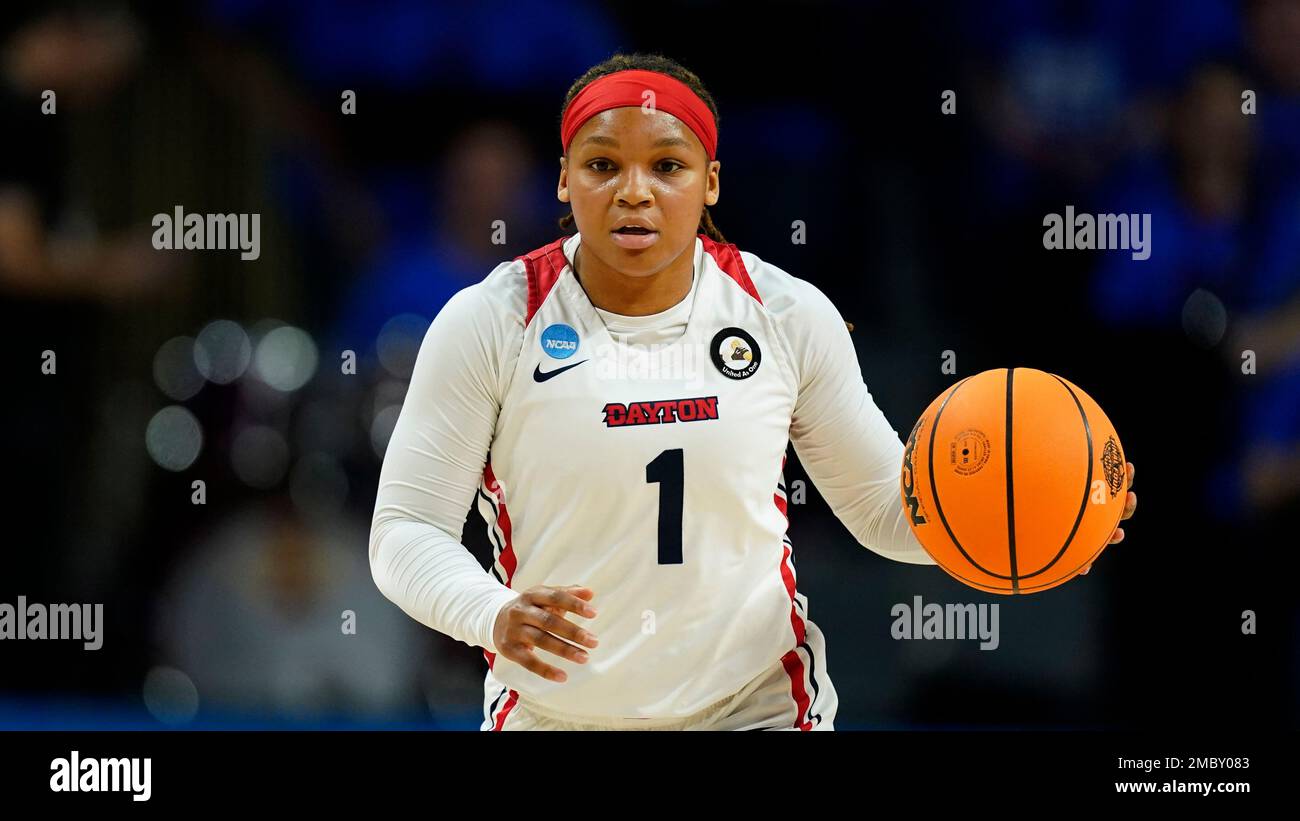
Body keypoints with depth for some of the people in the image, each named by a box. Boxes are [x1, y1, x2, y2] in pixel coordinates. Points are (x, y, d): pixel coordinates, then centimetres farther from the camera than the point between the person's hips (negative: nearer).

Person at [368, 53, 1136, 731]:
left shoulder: (788, 314, -4)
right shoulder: (489, 324, -10)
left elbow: (881, 503, 5)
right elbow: (407, 528, -9)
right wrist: (493, 617, -30)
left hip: (754, 705, 1)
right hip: (554, 708, -1)